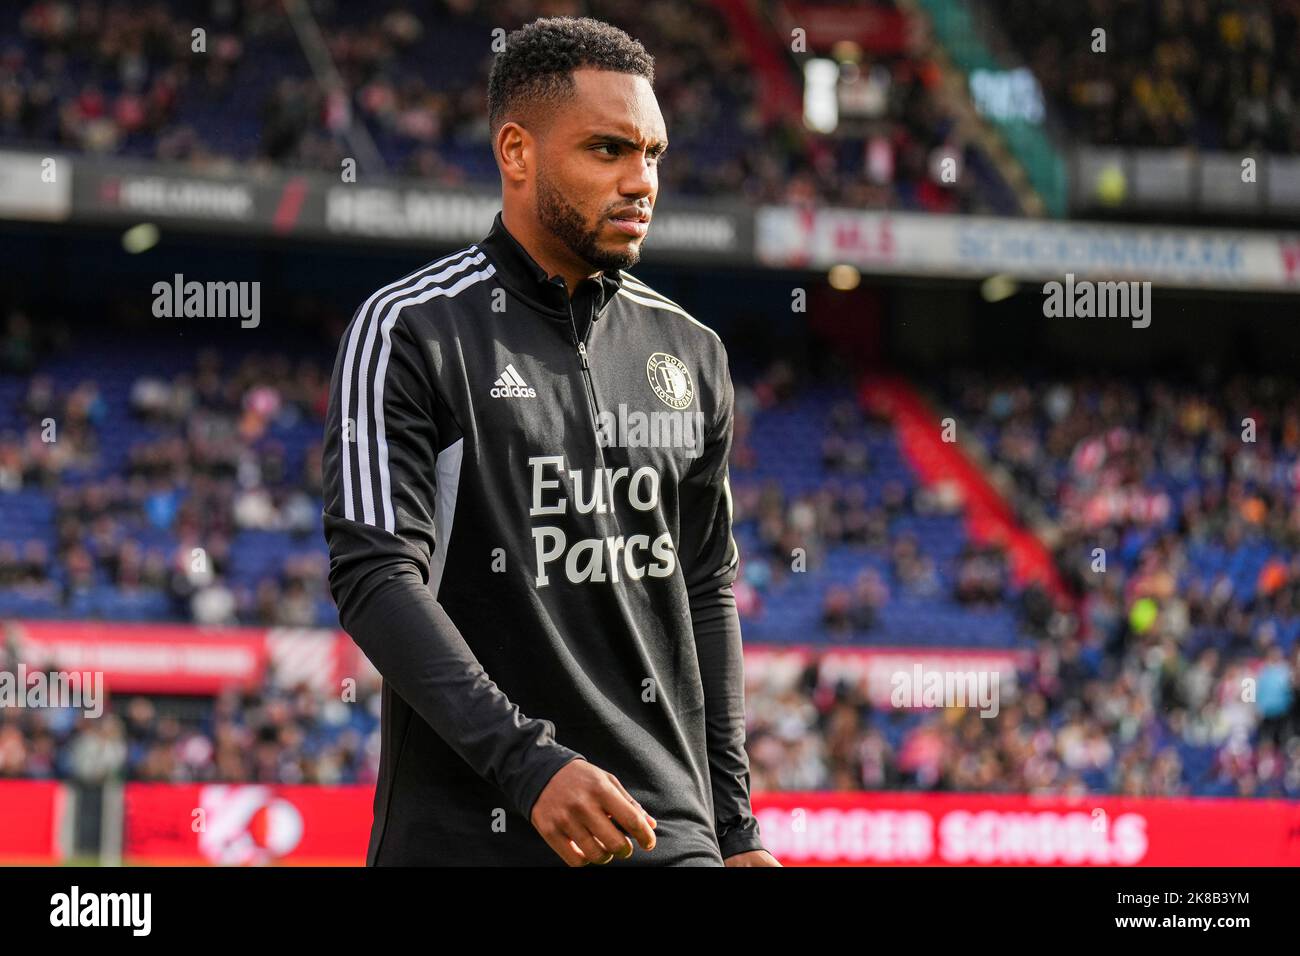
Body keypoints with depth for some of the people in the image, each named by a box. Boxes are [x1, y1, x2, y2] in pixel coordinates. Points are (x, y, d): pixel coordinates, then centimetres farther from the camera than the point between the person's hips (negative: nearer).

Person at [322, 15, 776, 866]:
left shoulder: (689, 354, 13)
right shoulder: (409, 332, -4)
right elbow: (376, 577, -13)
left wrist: (735, 828, 14)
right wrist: (529, 763, -23)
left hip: (669, 830, 4)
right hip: (468, 834, -4)